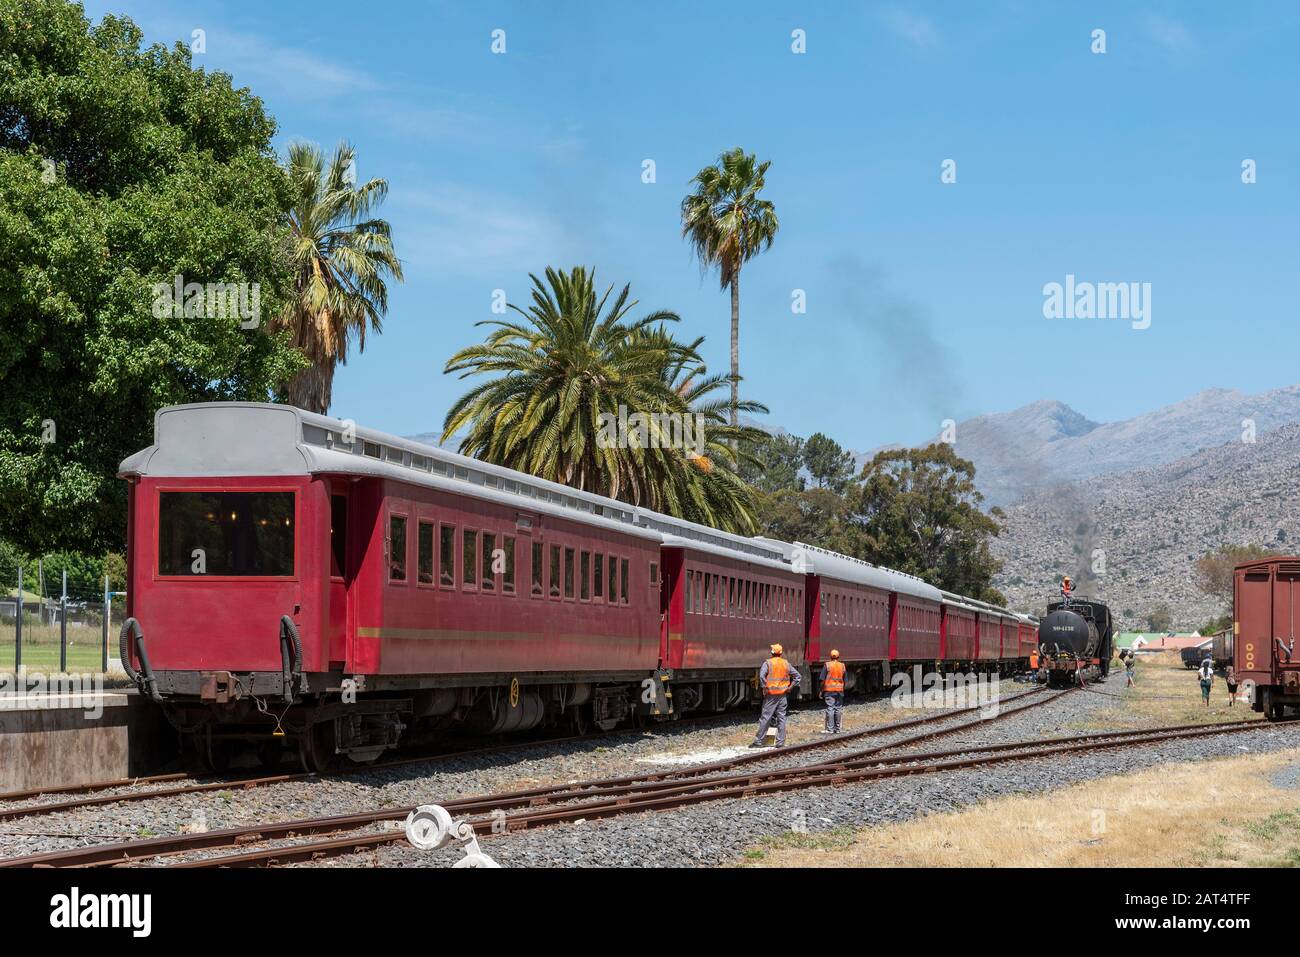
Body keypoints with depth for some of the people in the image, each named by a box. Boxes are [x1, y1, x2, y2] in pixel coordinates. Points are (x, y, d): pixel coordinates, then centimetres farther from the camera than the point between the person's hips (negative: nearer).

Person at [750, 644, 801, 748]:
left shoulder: (768, 663, -7)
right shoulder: (786, 664, 7)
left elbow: (762, 676, -23)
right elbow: (797, 676, 9)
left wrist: (764, 688, -13)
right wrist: (790, 687, 8)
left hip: (771, 694, -4)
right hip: (782, 694, 4)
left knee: (765, 718, -2)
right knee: (781, 718, 7)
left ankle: (758, 741, -1)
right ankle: (780, 742, 6)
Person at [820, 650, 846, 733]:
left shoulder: (827, 665, -4)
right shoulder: (842, 666, 7)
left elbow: (823, 680, -6)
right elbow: (845, 680, 9)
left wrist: (821, 691, 1)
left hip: (829, 690, -4)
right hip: (839, 690, 4)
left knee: (830, 708, -4)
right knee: (838, 709, 8)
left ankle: (830, 729, -7)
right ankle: (837, 729, 11)